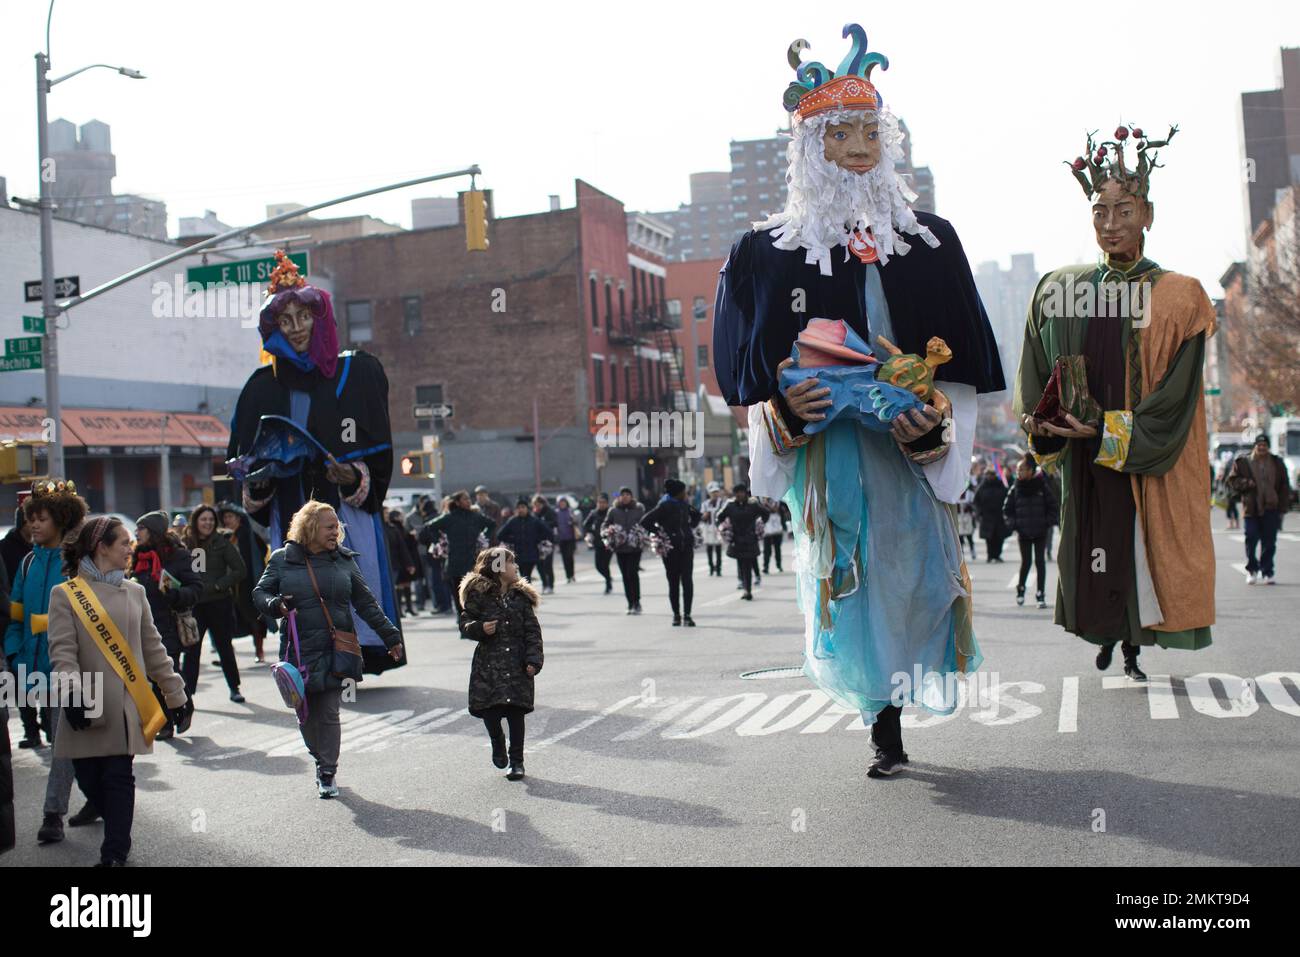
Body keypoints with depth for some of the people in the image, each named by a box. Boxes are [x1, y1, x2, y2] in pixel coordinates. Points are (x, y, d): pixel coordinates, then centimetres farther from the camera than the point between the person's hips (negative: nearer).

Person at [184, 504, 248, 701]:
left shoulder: (222, 542, -4)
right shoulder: (185, 544, 1)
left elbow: (241, 571, -6)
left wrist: (218, 585, -13)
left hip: (219, 604, -1)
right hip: (194, 605, 1)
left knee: (224, 647, 9)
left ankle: (234, 689, 23)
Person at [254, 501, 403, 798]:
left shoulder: (344, 559, 5)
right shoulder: (283, 559, 2)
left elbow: (366, 603, 10)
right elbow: (260, 593, 8)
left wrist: (390, 635, 8)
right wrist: (275, 605, -15)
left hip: (335, 651, 0)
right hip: (298, 652, 0)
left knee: (329, 713, -1)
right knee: (306, 714, 7)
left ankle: (328, 774, 10)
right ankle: (321, 760, 30)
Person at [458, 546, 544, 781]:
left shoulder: (521, 596, 5)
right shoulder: (478, 596, -1)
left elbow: (532, 631, 4)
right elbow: (465, 625, 3)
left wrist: (533, 660, -7)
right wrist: (480, 629, -18)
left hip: (517, 664, 1)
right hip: (488, 664, -1)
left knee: (516, 711, -1)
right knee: (489, 709, -5)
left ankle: (517, 761, 12)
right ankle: (498, 745, 27)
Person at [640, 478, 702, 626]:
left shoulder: (684, 504, 8)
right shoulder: (664, 506, -9)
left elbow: (696, 514, 29)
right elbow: (645, 521, -13)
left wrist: (691, 527, 14)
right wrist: (659, 534, -13)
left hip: (686, 546, 4)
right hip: (671, 548, -4)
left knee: (687, 580, -5)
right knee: (673, 582, 5)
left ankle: (687, 615, -4)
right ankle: (676, 615, 15)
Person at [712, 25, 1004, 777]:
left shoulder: (931, 240, 8)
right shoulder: (767, 251, 4)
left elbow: (966, 358, 5)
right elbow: (745, 369, 4)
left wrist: (937, 420, -11)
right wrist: (784, 405, -15)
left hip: (911, 452, 1)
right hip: (825, 453, -1)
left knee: (912, 580, 1)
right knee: (848, 588, -1)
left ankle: (892, 723, 19)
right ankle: (886, 733, 12)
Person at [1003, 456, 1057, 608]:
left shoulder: (1042, 486, -4)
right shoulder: (1015, 489, 0)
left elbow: (1052, 506, 2)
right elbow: (1007, 509, 7)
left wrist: (1048, 522, -6)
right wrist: (1013, 525, -2)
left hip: (1040, 532, -1)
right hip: (1023, 533, 1)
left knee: (1040, 561, 1)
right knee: (1025, 562, 5)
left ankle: (1041, 594, 6)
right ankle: (1020, 589, 27)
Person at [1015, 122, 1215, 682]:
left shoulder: (1177, 298, -4)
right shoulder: (1062, 290, 5)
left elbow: (1173, 399, -9)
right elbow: (1037, 377, 10)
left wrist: (1110, 432, -17)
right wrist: (1038, 422, -8)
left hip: (1149, 466, -3)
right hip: (1082, 462, 3)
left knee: (1141, 550, 0)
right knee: (1089, 544, 7)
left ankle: (1133, 646, 15)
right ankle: (1107, 635, 27)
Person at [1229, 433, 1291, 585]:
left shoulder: (1277, 463, 9)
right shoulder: (1243, 462, 4)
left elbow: (1284, 486, 10)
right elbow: (1232, 480, 7)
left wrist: (1282, 507, 3)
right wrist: (1246, 483, -13)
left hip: (1271, 508, 1)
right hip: (1252, 508, -1)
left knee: (1269, 542, 2)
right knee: (1251, 539, -4)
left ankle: (1267, 573, 11)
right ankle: (1252, 570, 13)